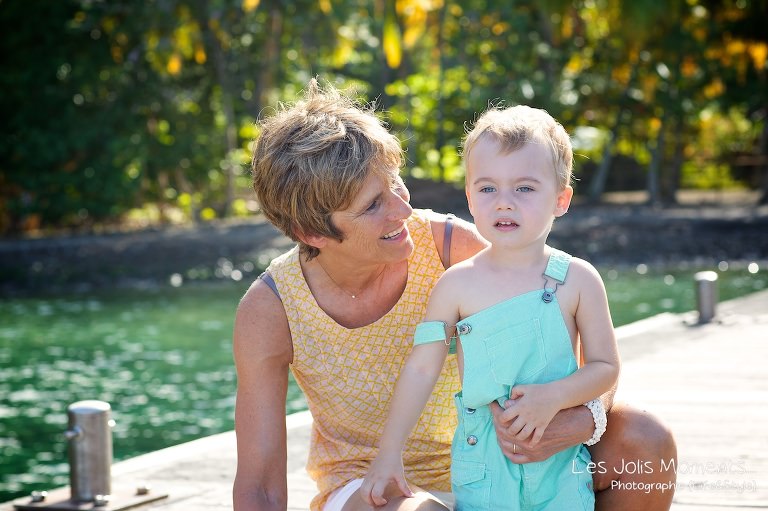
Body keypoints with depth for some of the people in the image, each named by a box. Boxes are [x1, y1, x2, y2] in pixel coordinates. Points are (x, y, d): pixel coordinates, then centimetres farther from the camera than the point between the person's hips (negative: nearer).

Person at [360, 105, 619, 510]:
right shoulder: (457, 285, -4)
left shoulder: (577, 280, -4)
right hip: (483, 462, 0)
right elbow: (421, 369, 0)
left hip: (561, 458, 1)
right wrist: (389, 454, -1)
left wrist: (554, 396, -18)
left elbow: (605, 367, 0)